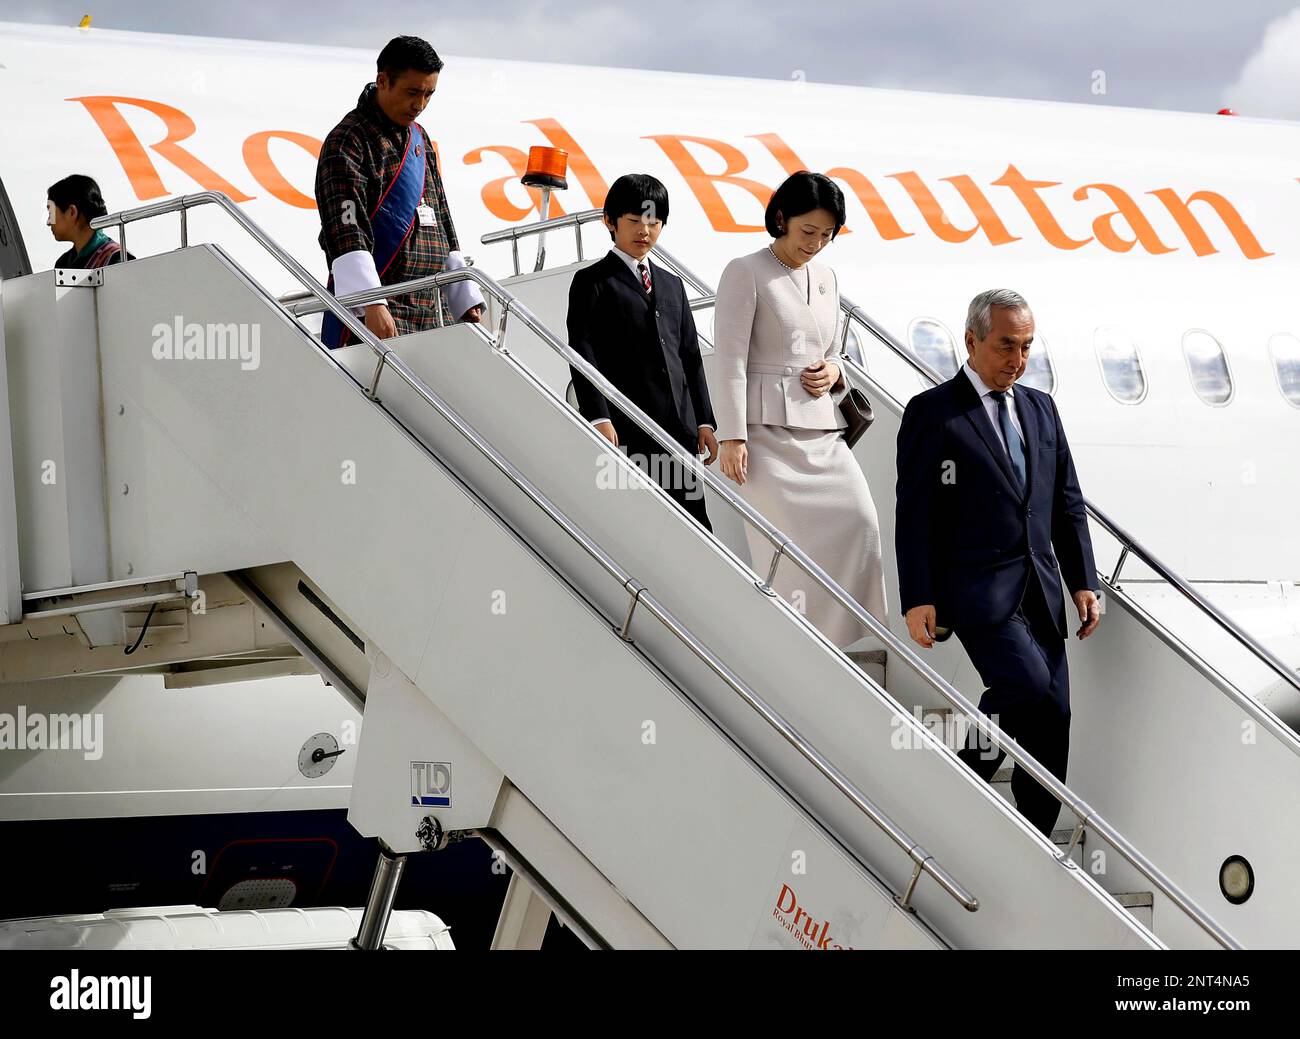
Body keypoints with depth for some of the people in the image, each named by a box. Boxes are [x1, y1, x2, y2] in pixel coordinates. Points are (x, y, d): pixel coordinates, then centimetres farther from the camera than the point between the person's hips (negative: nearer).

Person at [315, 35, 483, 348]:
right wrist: (372, 305, -28)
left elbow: (442, 225, 26)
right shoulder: (348, 141, -6)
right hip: (372, 314, -8)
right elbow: (347, 232, -17)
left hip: (425, 318, 8)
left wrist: (468, 301, 21)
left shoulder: (419, 139, 21)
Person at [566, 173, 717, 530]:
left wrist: (704, 421, 13)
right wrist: (597, 418, -16)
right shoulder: (592, 282, 4)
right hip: (625, 427, -6)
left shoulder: (671, 283, 23)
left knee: (695, 525, 0)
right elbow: (583, 353, -5)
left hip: (679, 427, 6)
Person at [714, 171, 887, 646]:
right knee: (788, 546, -10)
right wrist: (732, 437, -15)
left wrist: (834, 371, 2)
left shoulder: (825, 277, 16)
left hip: (821, 428, 6)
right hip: (768, 427, -6)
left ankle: (843, 642, 1)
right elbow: (730, 360, -8)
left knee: (860, 525, -8)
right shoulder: (746, 273, -4)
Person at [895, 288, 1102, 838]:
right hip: (977, 586, -6)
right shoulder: (933, 412, -3)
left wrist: (1083, 581, 9)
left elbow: (1068, 504, 18)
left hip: (1040, 590, 6)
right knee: (1030, 688, -24)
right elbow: (914, 513, -6)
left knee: (1052, 720, 1)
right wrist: (918, 600, -13)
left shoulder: (1041, 409, 16)